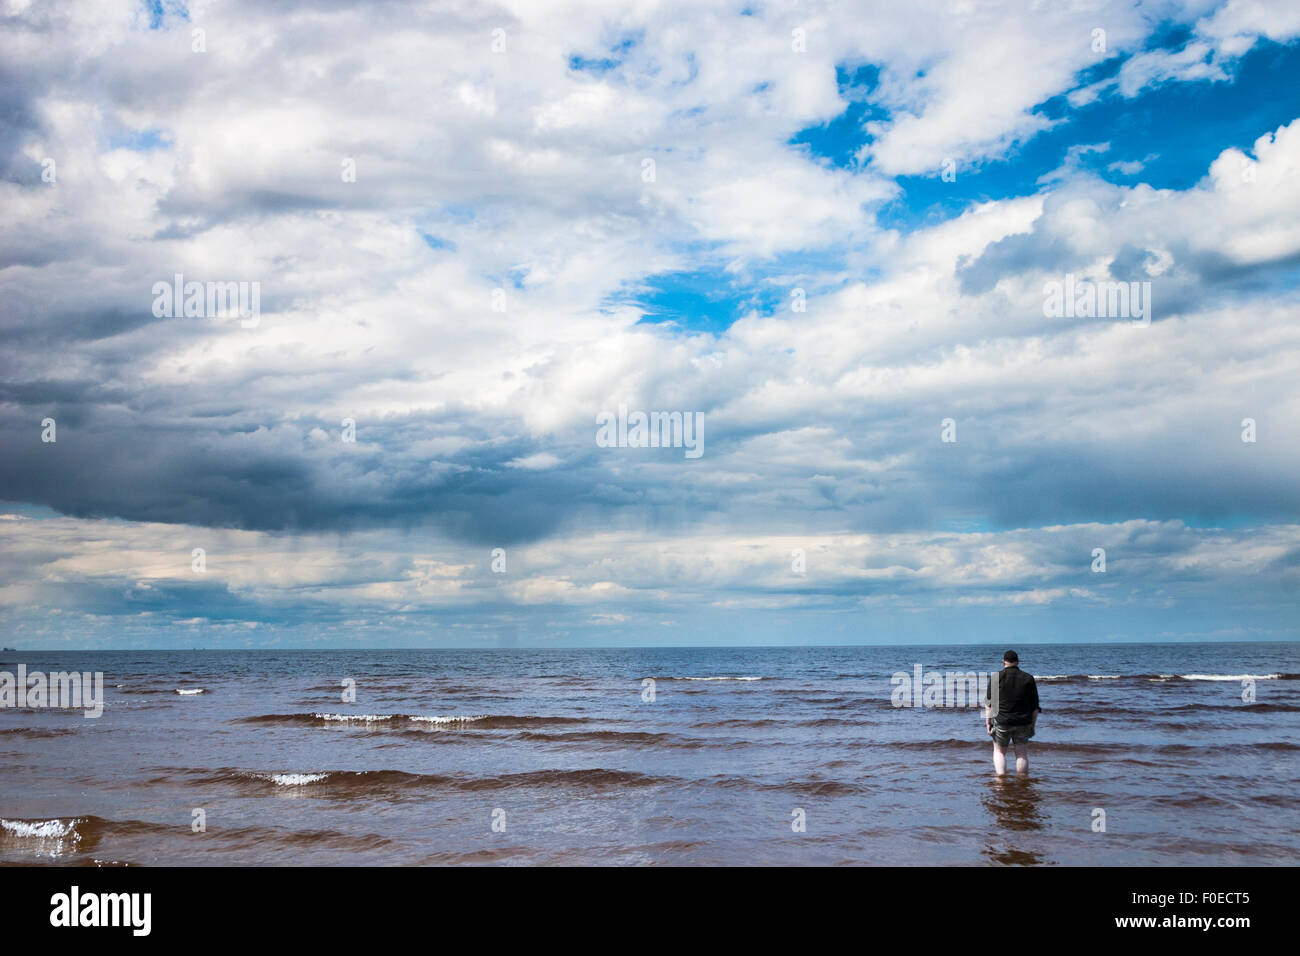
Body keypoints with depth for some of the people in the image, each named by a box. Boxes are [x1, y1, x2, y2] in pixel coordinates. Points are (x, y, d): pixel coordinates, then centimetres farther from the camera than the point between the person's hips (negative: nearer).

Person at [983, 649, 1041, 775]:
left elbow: (988, 703, -4)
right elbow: (1035, 706, 5)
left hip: (1002, 722, -1)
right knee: (1022, 753, 11)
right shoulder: (1028, 679, 3)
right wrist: (1033, 725, 12)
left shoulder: (996, 677, -3)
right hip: (1023, 723, 1)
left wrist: (988, 722, 0)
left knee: (999, 751, 13)